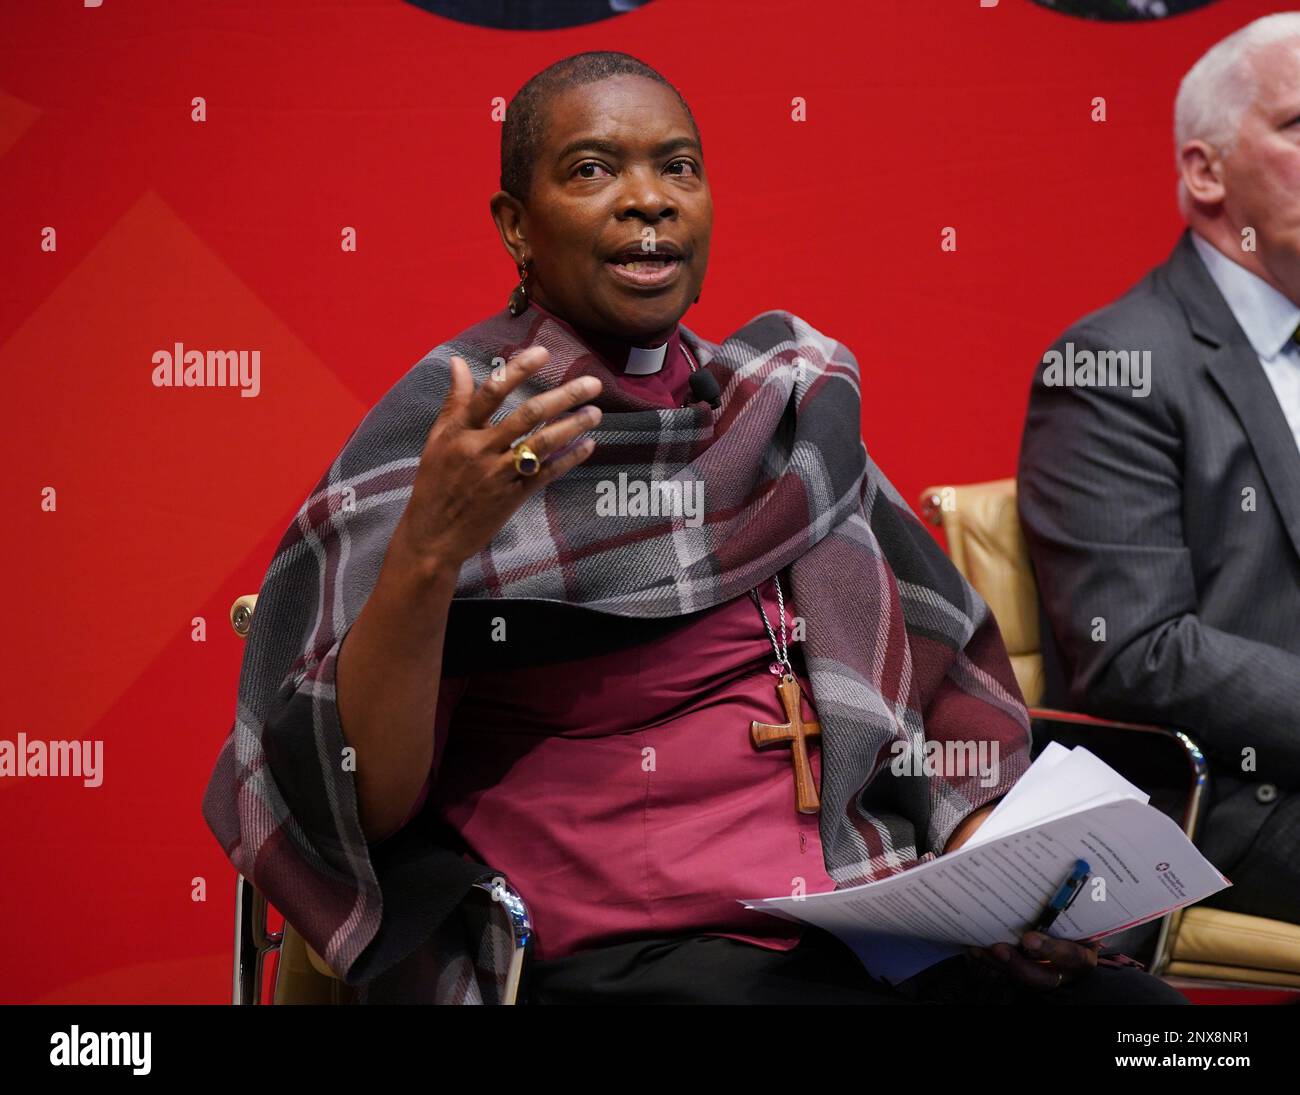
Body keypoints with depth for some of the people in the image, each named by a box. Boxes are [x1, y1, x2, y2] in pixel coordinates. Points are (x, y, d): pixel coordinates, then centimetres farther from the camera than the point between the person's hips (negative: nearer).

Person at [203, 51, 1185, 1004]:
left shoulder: (789, 404, 13)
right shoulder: (453, 431, -4)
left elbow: (926, 665, 18)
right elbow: (357, 800, -11)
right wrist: (429, 551, -26)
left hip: (878, 923, 6)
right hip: (623, 953, -5)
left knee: (1134, 1005, -17)